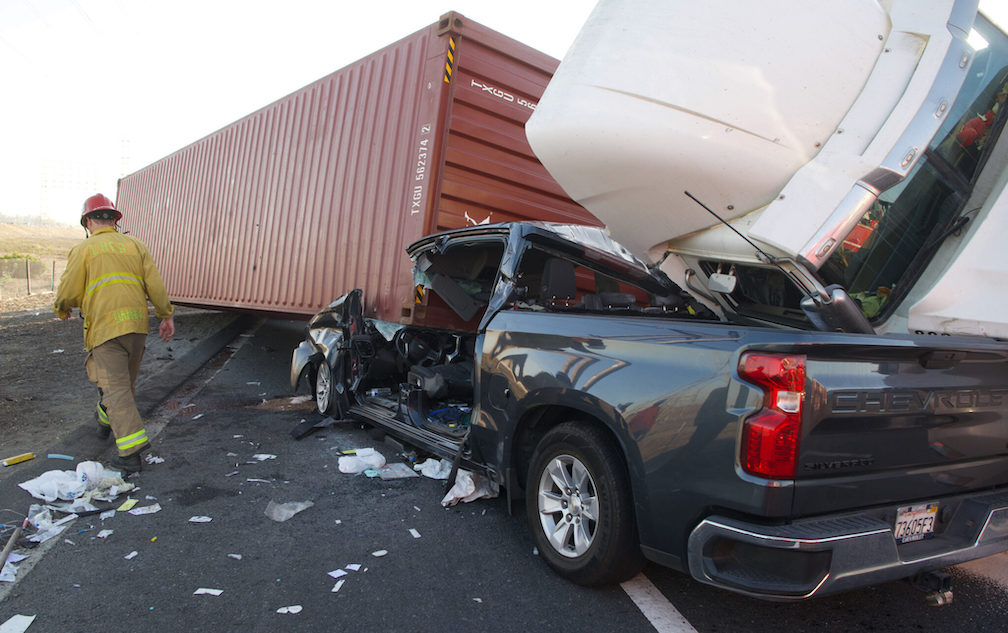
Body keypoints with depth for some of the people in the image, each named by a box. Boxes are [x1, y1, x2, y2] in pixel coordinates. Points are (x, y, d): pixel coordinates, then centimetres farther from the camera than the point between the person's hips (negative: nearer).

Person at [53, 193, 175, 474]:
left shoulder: (83, 249, 2)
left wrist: (62, 310, 22)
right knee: (125, 382, 23)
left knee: (116, 388, -8)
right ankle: (105, 420, 48)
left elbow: (68, 293, 1)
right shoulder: (135, 245, 11)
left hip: (105, 327, -5)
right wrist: (166, 316, 11)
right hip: (138, 325, 5)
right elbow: (155, 285, 4)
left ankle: (131, 453, -16)